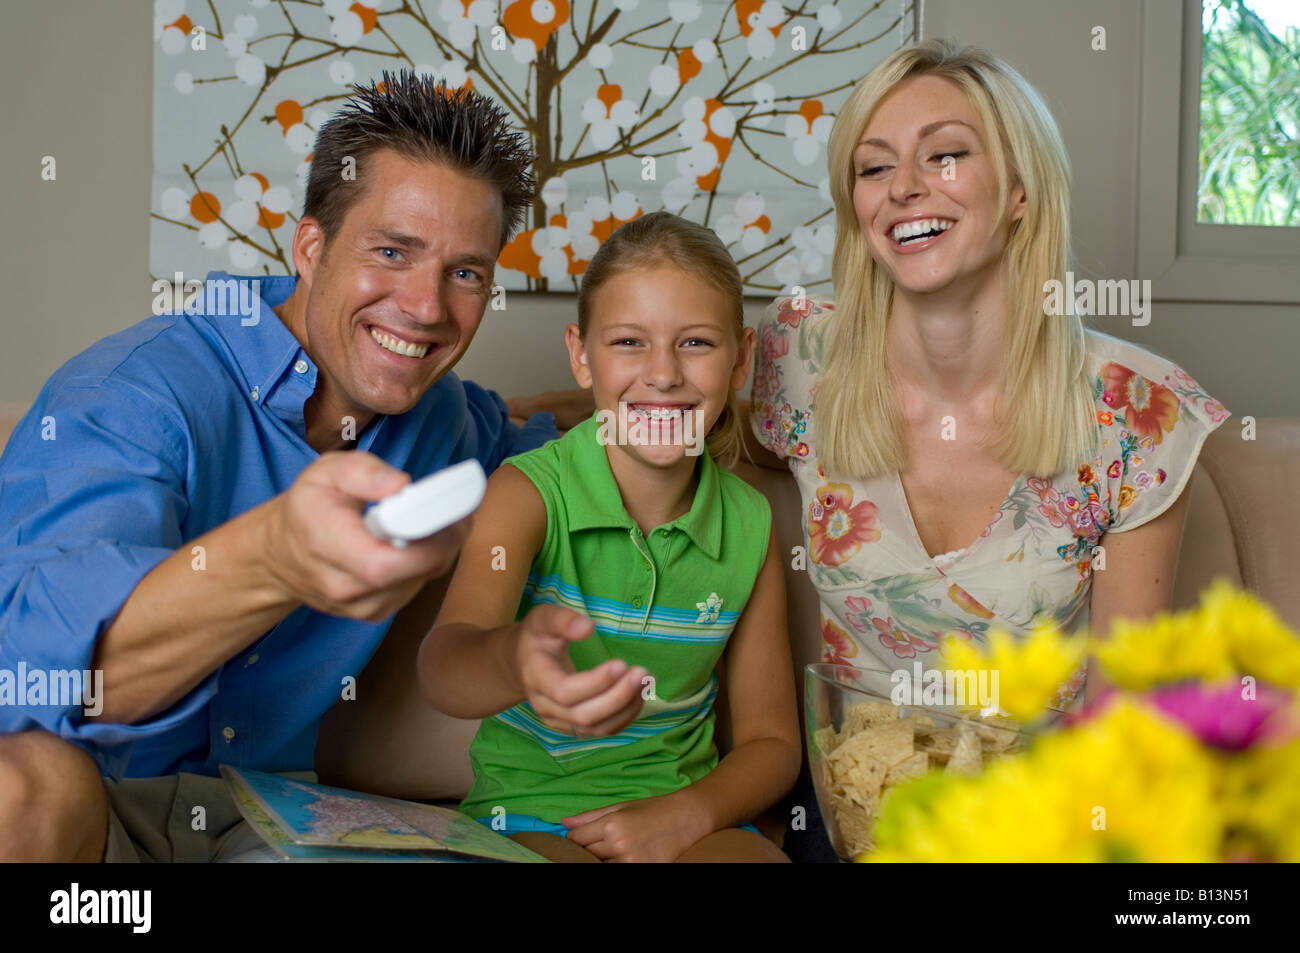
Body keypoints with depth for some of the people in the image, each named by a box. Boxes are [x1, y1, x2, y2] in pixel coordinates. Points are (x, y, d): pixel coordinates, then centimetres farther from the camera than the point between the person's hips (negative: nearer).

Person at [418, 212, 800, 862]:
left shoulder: (748, 528, -1)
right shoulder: (528, 493, -11)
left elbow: (769, 742, 6)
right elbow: (443, 663, -29)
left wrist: (684, 816, -14)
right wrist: (516, 663, -53)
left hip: (684, 815, 2)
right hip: (530, 814, -2)